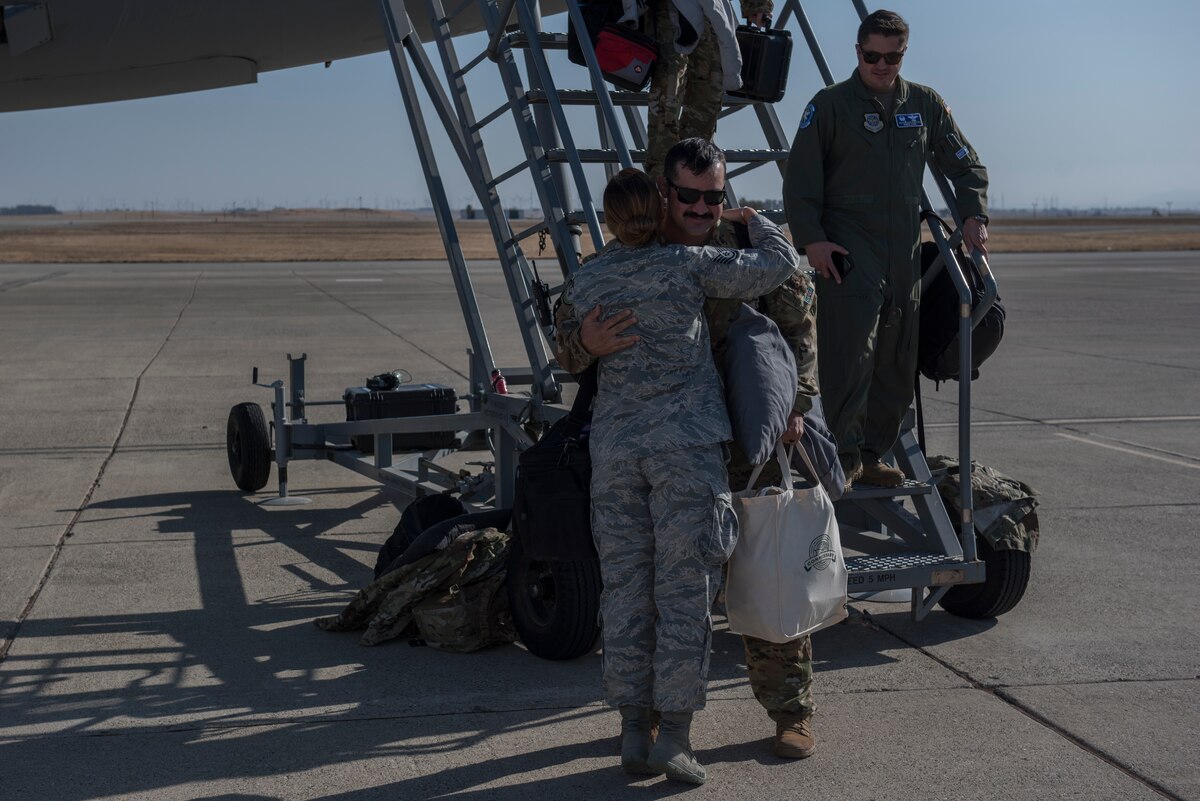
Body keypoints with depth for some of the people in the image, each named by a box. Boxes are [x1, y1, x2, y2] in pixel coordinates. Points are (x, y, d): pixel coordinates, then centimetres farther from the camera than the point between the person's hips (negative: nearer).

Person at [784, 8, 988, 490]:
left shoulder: (925, 105, 13)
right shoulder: (830, 105, 2)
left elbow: (965, 165, 20)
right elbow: (800, 178, -1)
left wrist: (973, 215, 3)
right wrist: (811, 238, -13)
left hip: (905, 252, 5)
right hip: (847, 250, -5)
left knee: (898, 363, 7)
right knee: (851, 354, -17)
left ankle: (872, 456, 17)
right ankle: (844, 455, -12)